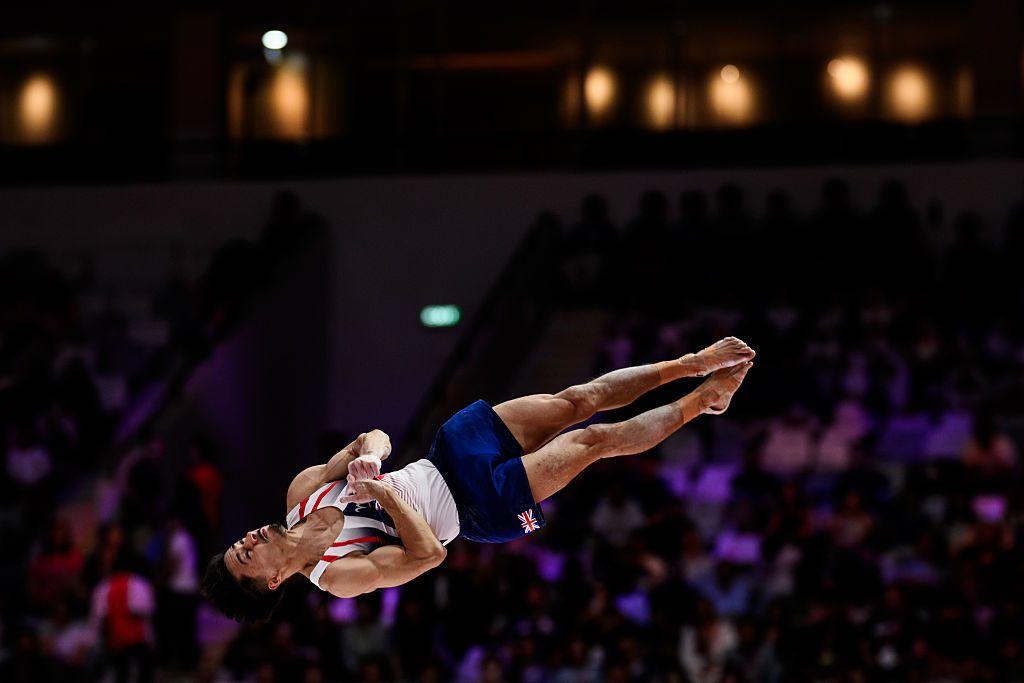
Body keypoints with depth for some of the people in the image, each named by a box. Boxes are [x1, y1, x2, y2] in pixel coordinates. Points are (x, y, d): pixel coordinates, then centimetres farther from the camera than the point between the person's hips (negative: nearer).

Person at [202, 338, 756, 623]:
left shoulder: (301, 493, -3)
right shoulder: (337, 576, -20)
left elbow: (372, 441, -1)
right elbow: (428, 554, -26)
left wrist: (368, 455, -24)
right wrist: (385, 493, -28)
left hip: (447, 454, 5)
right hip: (479, 504, -5)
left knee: (576, 400, -3)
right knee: (595, 439, -9)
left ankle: (690, 365, 12)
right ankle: (701, 401, 13)